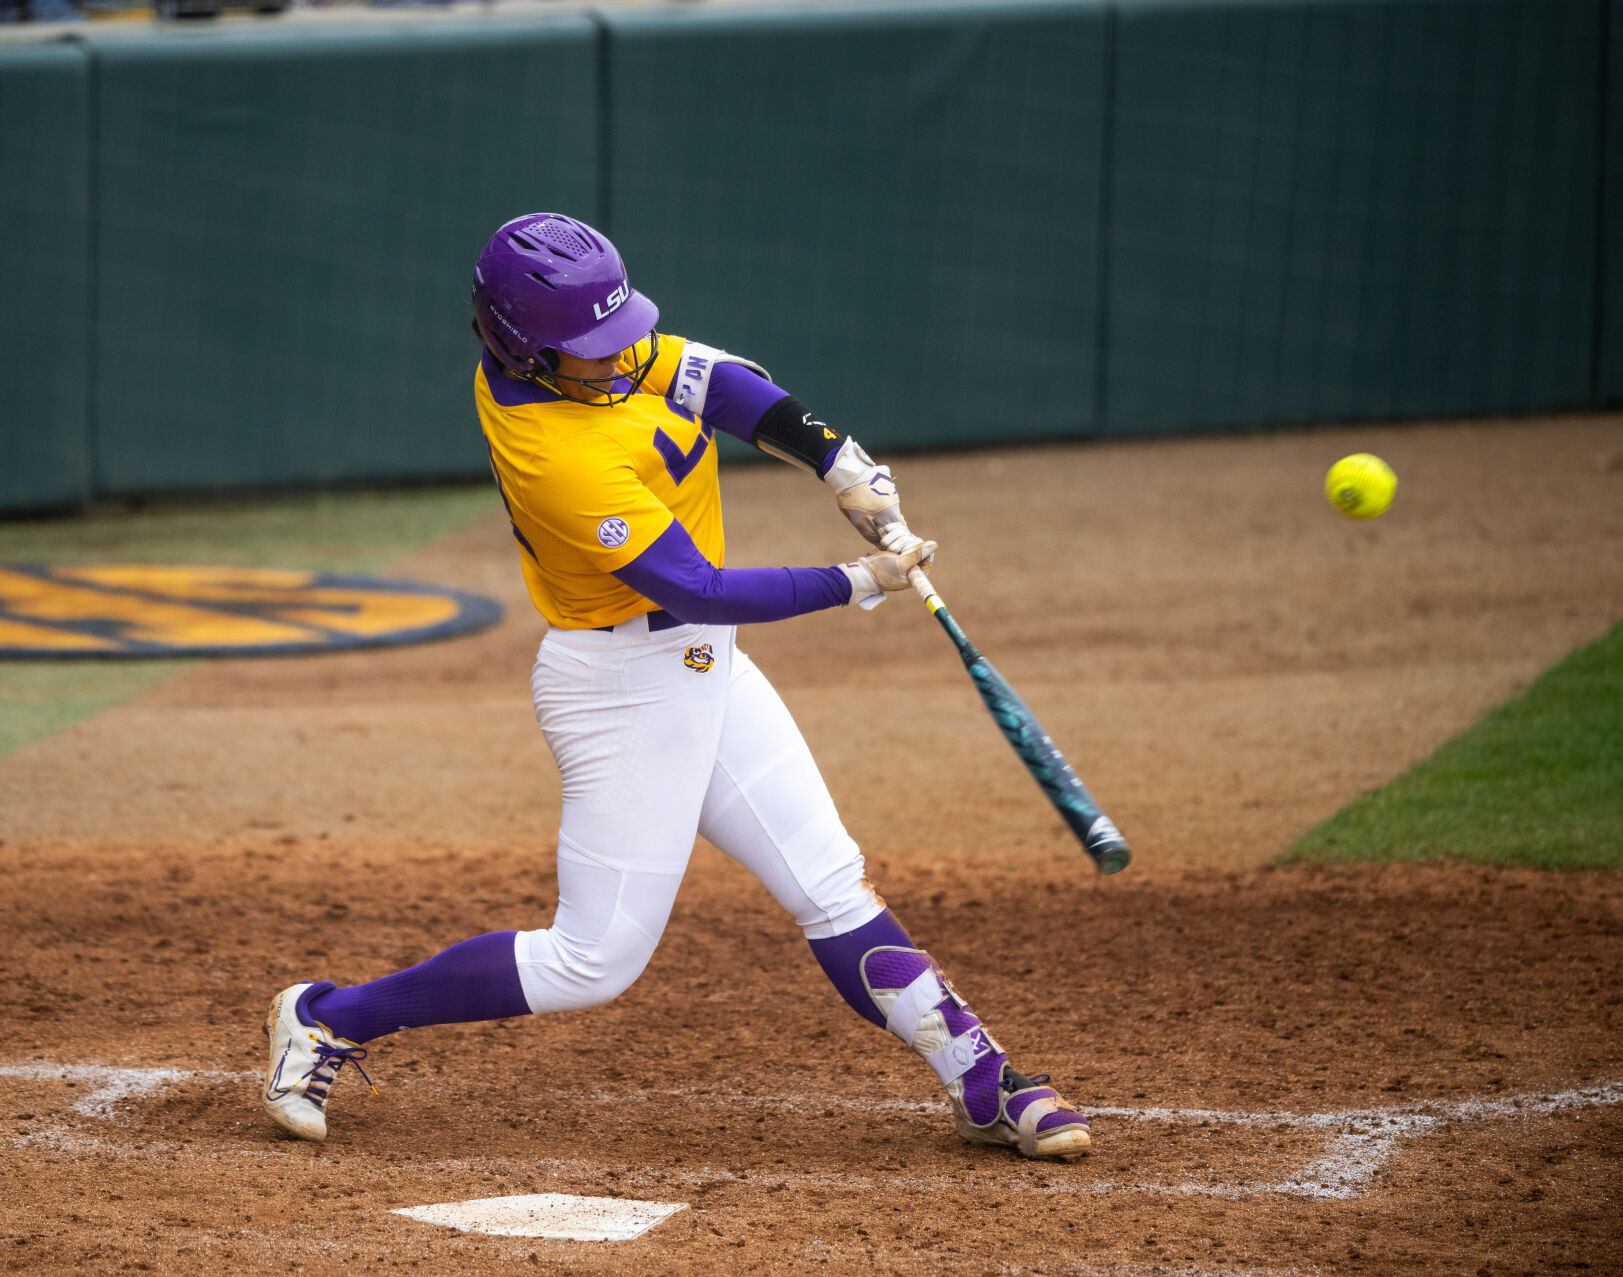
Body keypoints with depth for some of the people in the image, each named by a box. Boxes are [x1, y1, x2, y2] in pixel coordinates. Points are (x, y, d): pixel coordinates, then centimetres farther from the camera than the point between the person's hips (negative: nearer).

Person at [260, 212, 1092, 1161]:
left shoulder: (556, 350, -6)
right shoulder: (562, 457, -30)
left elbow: (706, 377, 2)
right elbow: (701, 590, -27)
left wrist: (840, 466, -10)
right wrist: (858, 584, -22)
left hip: (703, 665, 9)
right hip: (626, 685, -9)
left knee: (833, 886, 8)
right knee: (596, 961, -2)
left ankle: (984, 1085, 11)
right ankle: (329, 1020, 9)